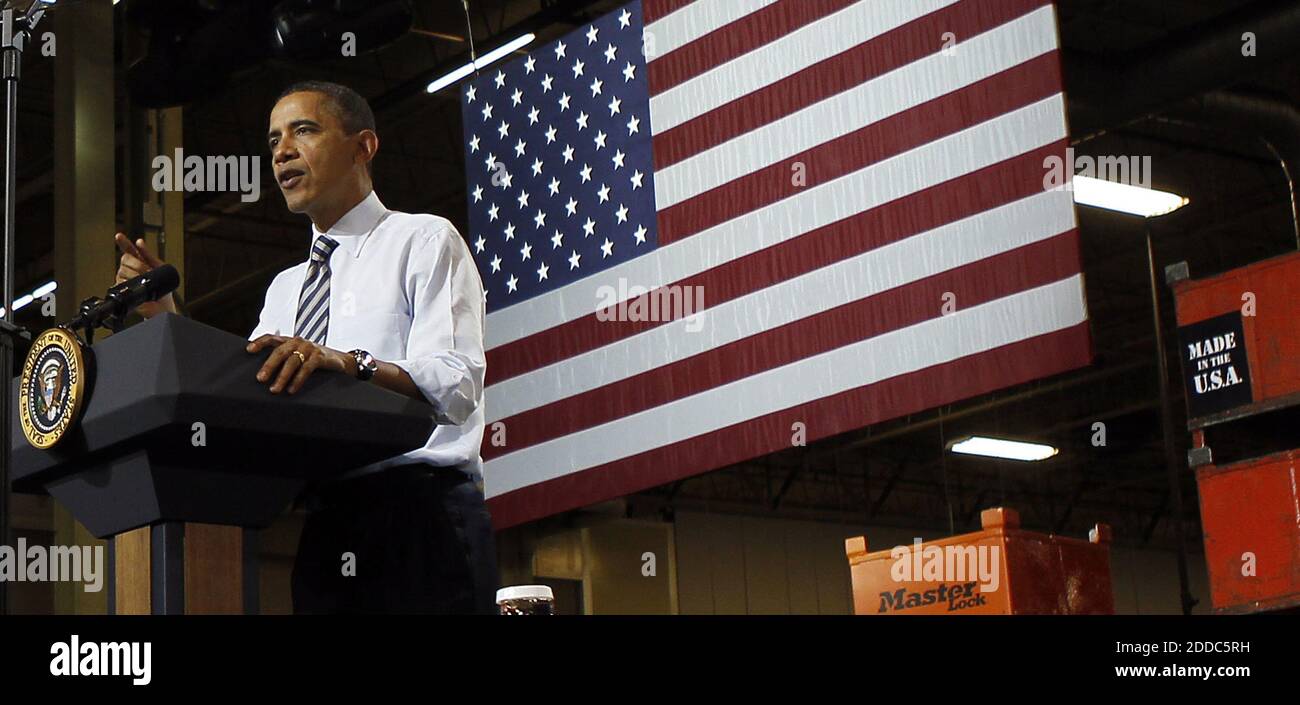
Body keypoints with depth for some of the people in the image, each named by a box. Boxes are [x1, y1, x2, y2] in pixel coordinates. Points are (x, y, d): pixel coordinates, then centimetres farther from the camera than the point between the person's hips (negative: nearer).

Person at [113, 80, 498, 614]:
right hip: (325, 528, 6)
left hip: (422, 515, -6)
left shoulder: (424, 240, 3)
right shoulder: (285, 288, 25)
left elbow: (457, 384, -12)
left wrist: (349, 364, -29)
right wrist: (167, 323, 4)